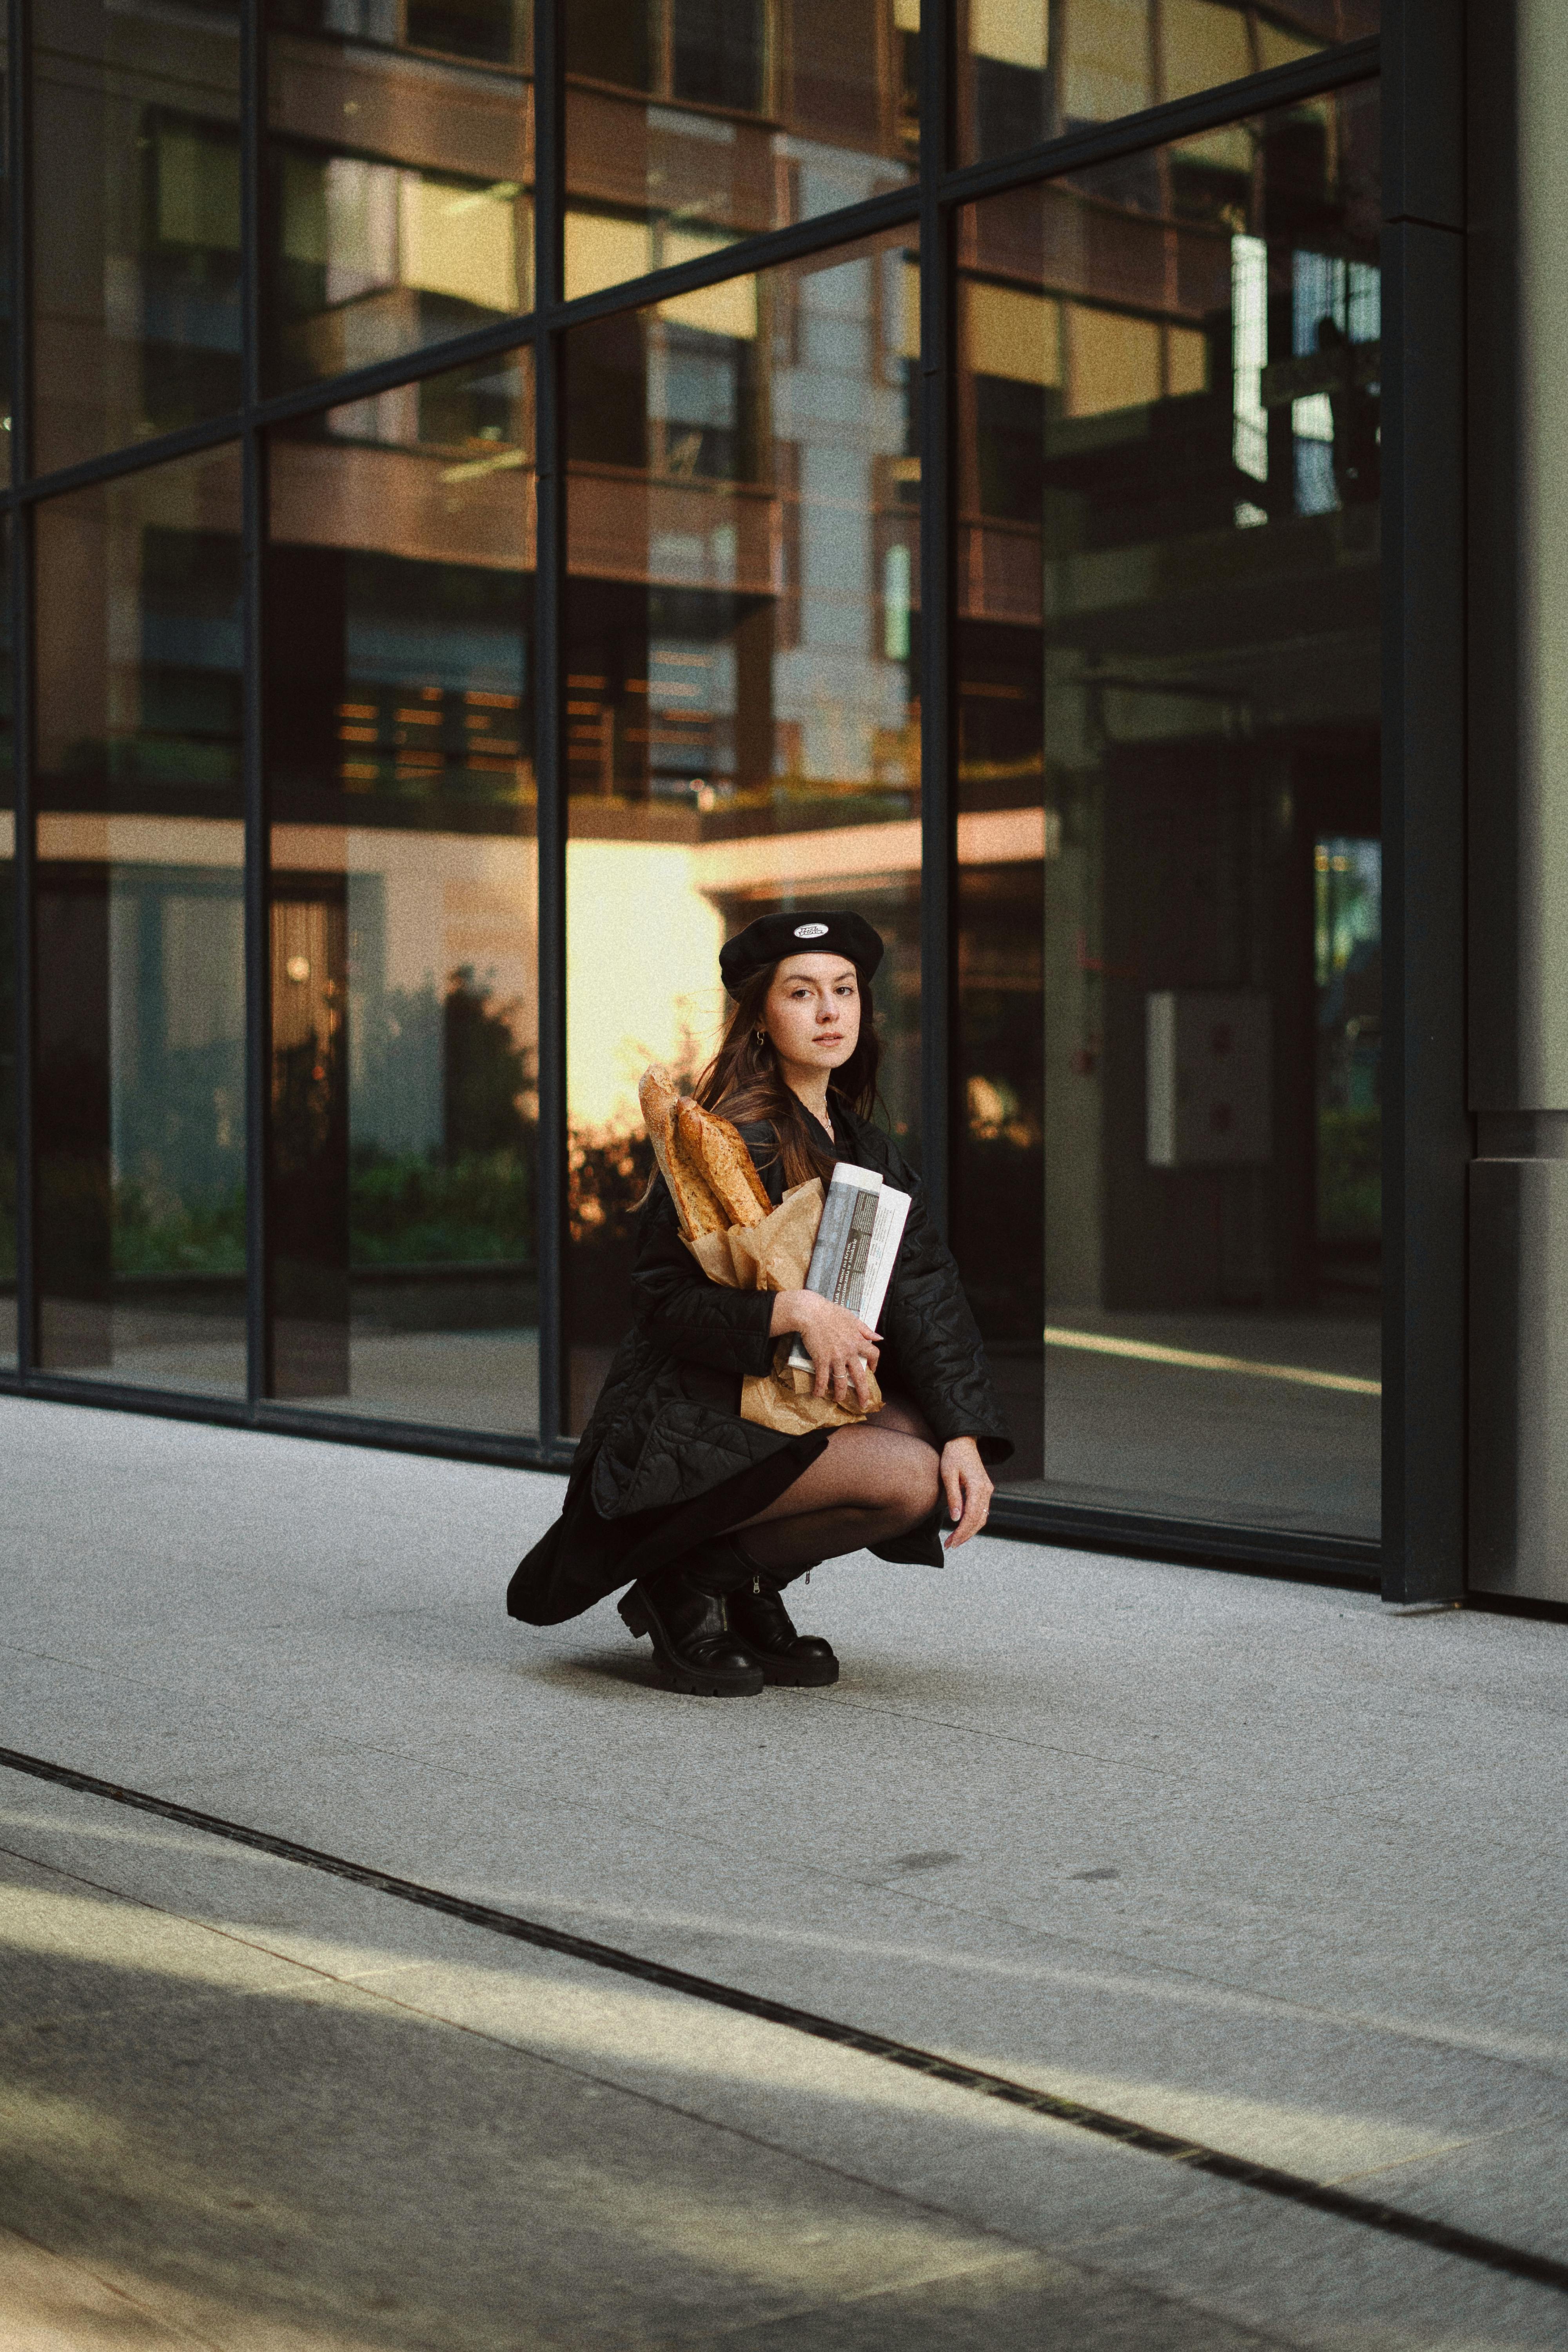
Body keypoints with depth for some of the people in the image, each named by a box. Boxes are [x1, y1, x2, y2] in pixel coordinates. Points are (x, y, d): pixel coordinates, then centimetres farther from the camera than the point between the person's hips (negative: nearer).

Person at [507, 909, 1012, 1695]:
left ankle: (746, 1582, 3)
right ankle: (687, 1583, -8)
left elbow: (924, 1295, 3)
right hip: (681, 1429, -8)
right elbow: (665, 1297, -17)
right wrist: (792, 1309, -32)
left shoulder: (866, 1149, 11)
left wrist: (965, 1436, -11)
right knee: (907, 1477, -25)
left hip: (787, 1406, 8)